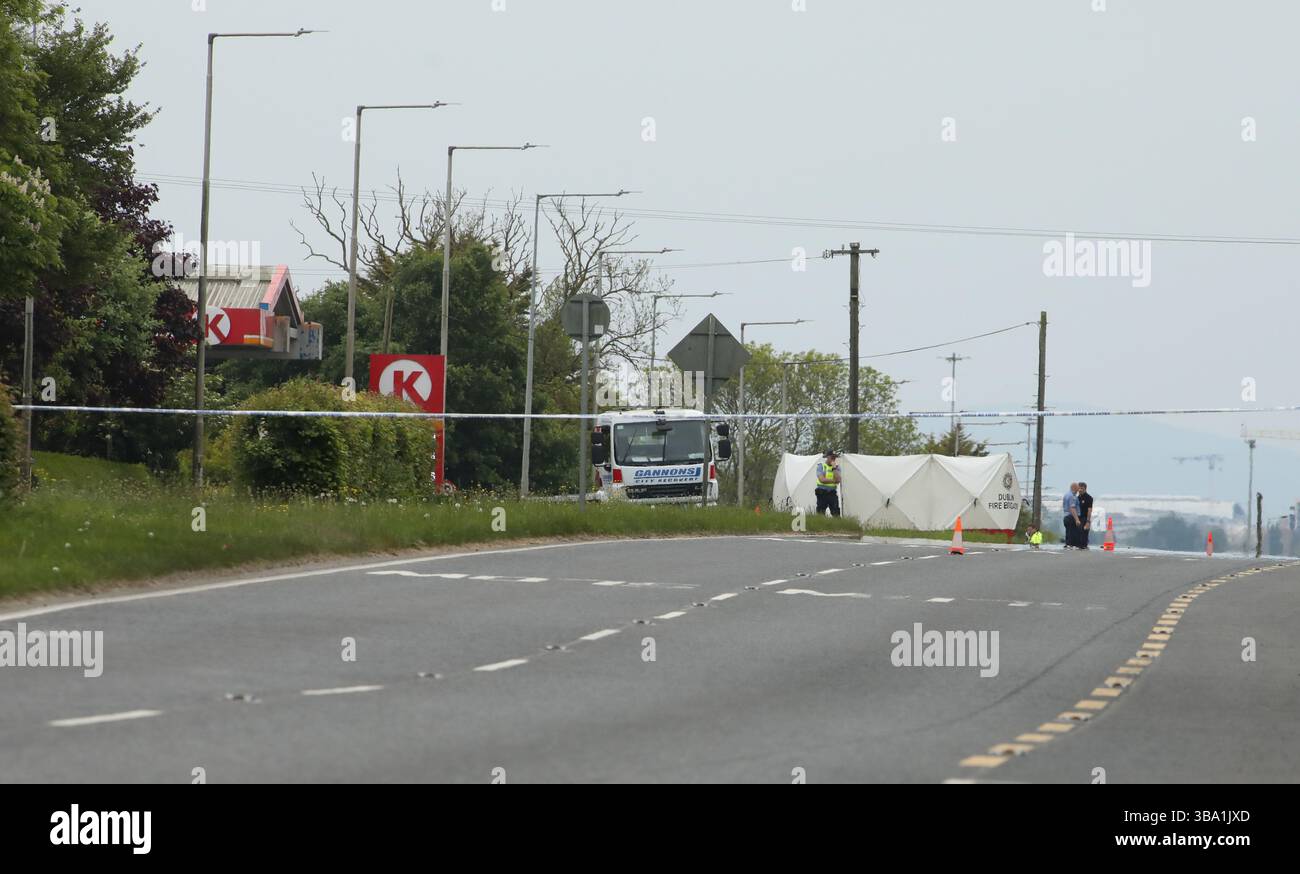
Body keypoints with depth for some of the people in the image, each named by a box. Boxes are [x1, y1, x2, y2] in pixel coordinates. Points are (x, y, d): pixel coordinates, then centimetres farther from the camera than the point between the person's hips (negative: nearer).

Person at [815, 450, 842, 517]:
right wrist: (834, 481, -10)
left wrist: (834, 468, -13)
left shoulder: (836, 467, 8)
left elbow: (838, 480, -9)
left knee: (836, 514, -4)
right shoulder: (820, 466, -1)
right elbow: (822, 480, -15)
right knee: (820, 514, -3)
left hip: (832, 493, 3)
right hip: (822, 493, -3)